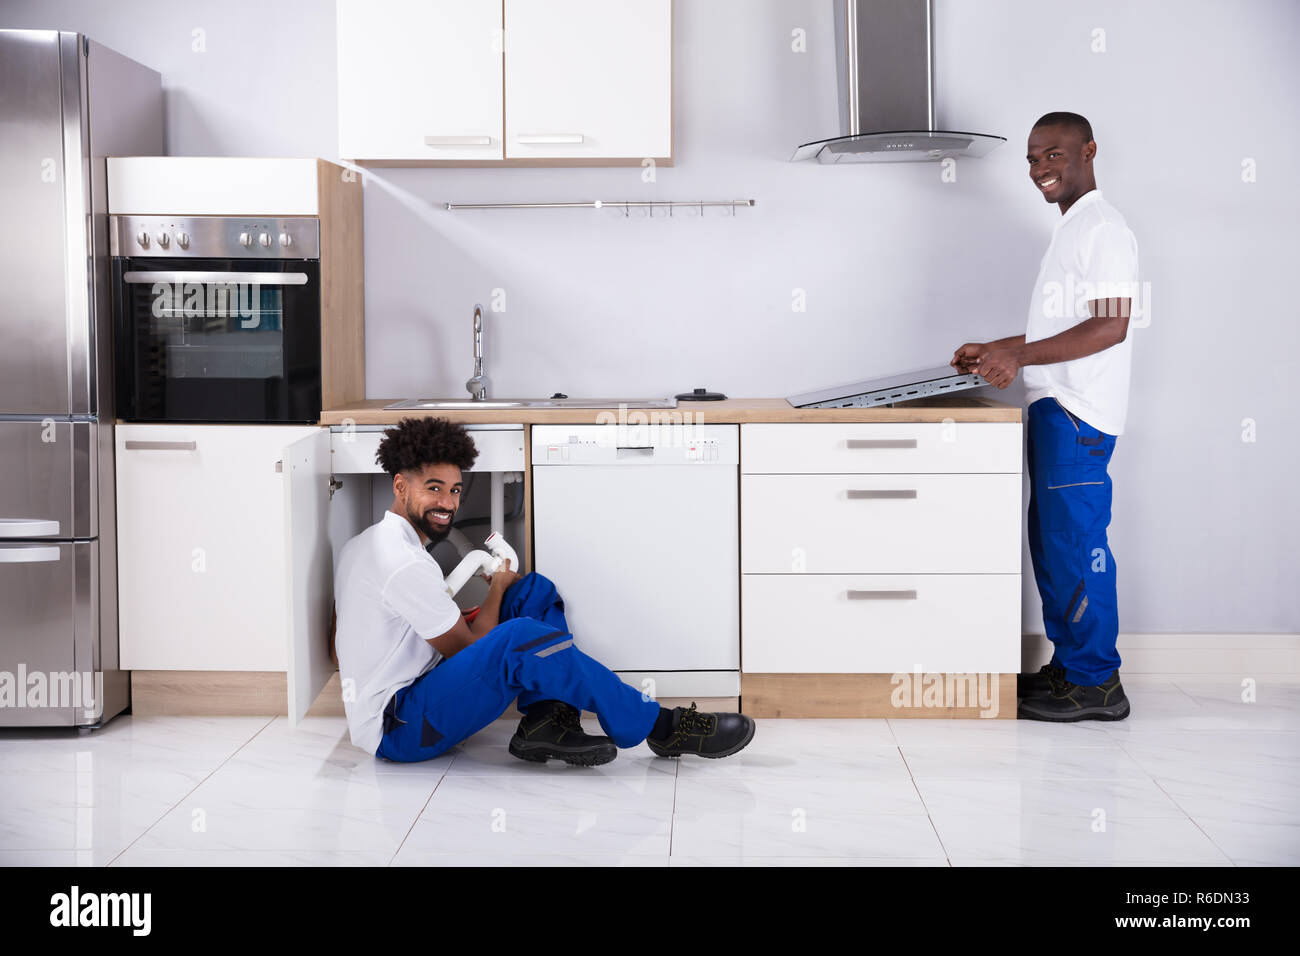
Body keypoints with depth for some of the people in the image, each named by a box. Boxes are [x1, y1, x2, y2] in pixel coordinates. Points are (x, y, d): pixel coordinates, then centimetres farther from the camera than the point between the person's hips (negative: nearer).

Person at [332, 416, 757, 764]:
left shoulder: (360, 546, 11)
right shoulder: (405, 564, -21)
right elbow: (467, 649, -14)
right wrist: (497, 589, 3)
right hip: (398, 731, -10)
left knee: (535, 591, 5)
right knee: (521, 638, -34)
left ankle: (546, 722, -11)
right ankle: (660, 728, -22)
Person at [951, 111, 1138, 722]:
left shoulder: (1103, 230, -11)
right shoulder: (1071, 230, 20)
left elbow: (1110, 327, -20)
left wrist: (1020, 356, -23)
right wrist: (995, 351, 20)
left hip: (1078, 416, -10)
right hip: (1054, 409, 10)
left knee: (1076, 545, -7)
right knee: (1052, 541, 13)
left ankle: (1093, 683, -1)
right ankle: (1069, 665, 21)